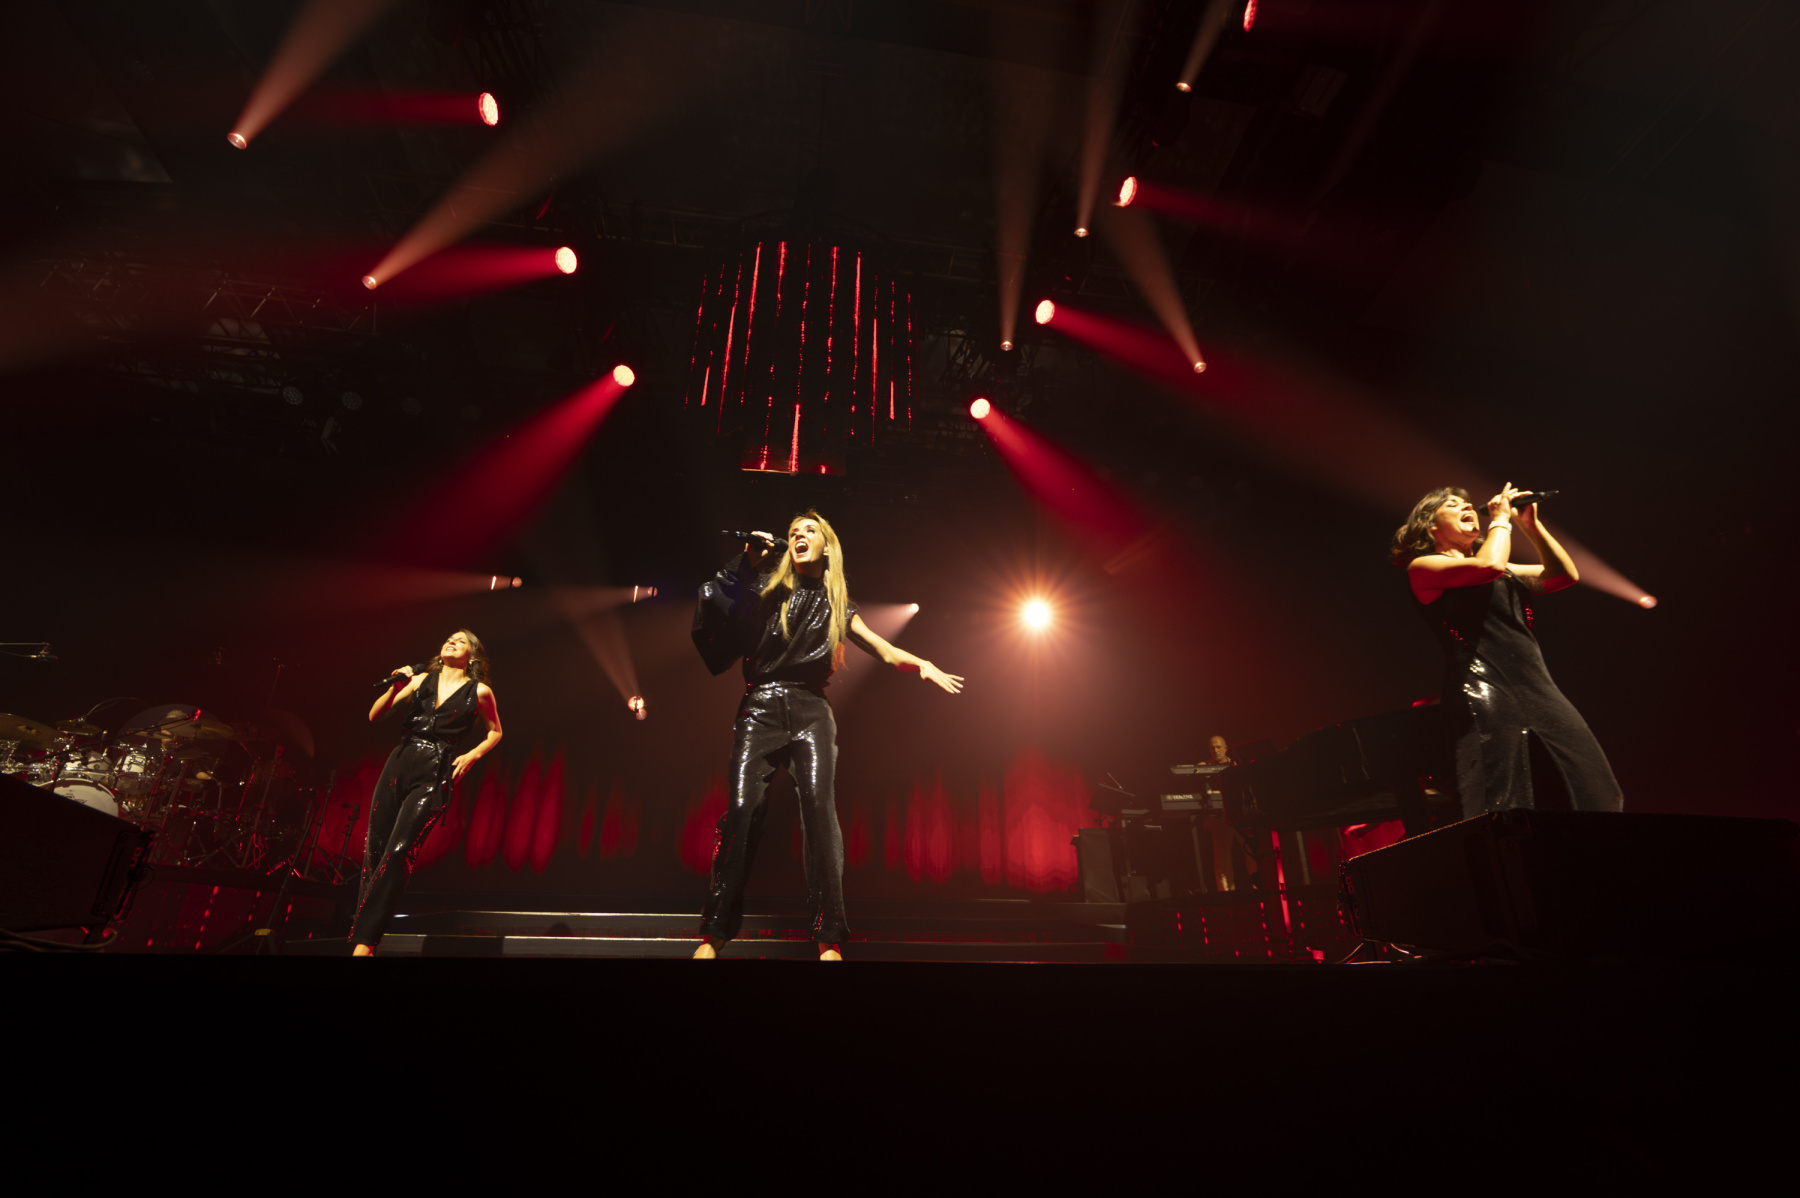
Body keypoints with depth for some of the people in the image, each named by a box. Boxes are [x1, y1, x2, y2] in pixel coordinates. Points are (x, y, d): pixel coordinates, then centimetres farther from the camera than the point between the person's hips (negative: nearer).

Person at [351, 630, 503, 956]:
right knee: (374, 851, 1)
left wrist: (471, 757, 1)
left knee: (398, 853, -14)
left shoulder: (479, 692, 6)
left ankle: (363, 943, -10)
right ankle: (364, 938, 10)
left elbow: (495, 733, 18)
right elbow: (375, 715, 13)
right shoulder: (421, 679, 14)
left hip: (434, 775, -4)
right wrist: (395, 687, -3)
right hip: (398, 765, 4)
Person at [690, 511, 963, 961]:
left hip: (811, 712, 1)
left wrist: (922, 664, -3)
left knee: (818, 805, -17)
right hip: (761, 707, 0)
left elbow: (886, 651, 15)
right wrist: (748, 561, -4)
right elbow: (718, 599, 2)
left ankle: (829, 939, -14)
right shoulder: (768, 588, 14)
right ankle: (714, 933, -4)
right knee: (742, 806, -14)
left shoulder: (837, 605, 16)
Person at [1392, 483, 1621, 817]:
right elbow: (1489, 564, -11)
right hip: (1486, 700, -7)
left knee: (1592, 801, -4)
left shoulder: (1507, 572, 29)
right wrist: (1500, 519, 6)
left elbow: (1566, 576, 21)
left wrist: (1530, 525, 17)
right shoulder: (1423, 567, 5)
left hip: (1540, 692, 7)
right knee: (1508, 821, -13)